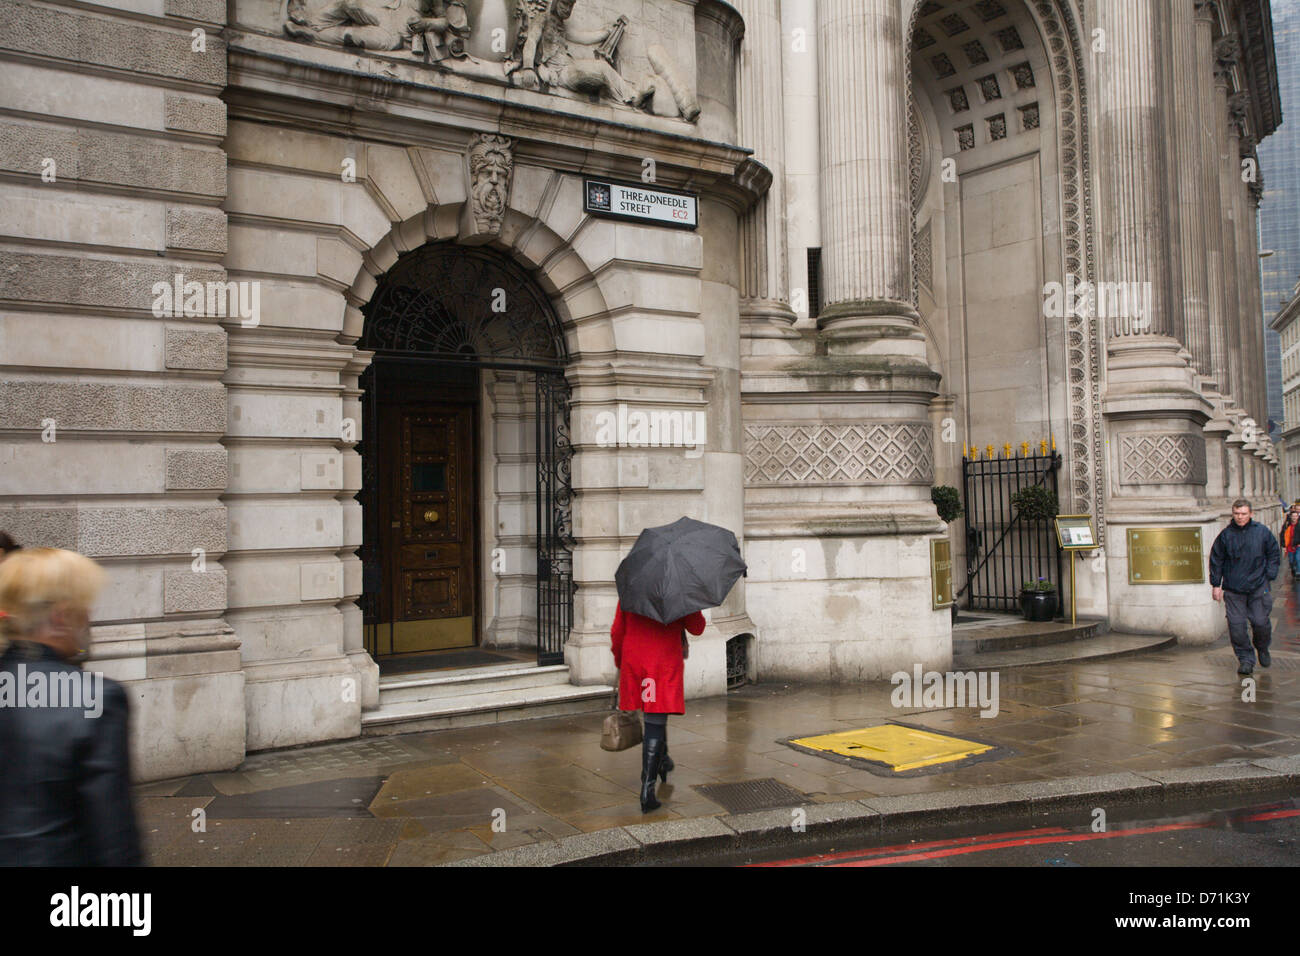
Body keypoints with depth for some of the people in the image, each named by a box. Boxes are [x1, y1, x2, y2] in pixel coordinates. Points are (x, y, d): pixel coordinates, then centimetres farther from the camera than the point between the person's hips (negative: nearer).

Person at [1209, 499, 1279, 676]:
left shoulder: (1262, 532, 1)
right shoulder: (1225, 535, 0)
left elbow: (1274, 554, 13)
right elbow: (1216, 560, 7)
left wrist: (1269, 575, 3)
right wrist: (1216, 584, 5)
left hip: (1258, 587, 0)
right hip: (1233, 589, 0)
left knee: (1260, 622, -1)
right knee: (1236, 625, -4)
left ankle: (1262, 649, 29)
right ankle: (1245, 658, 10)